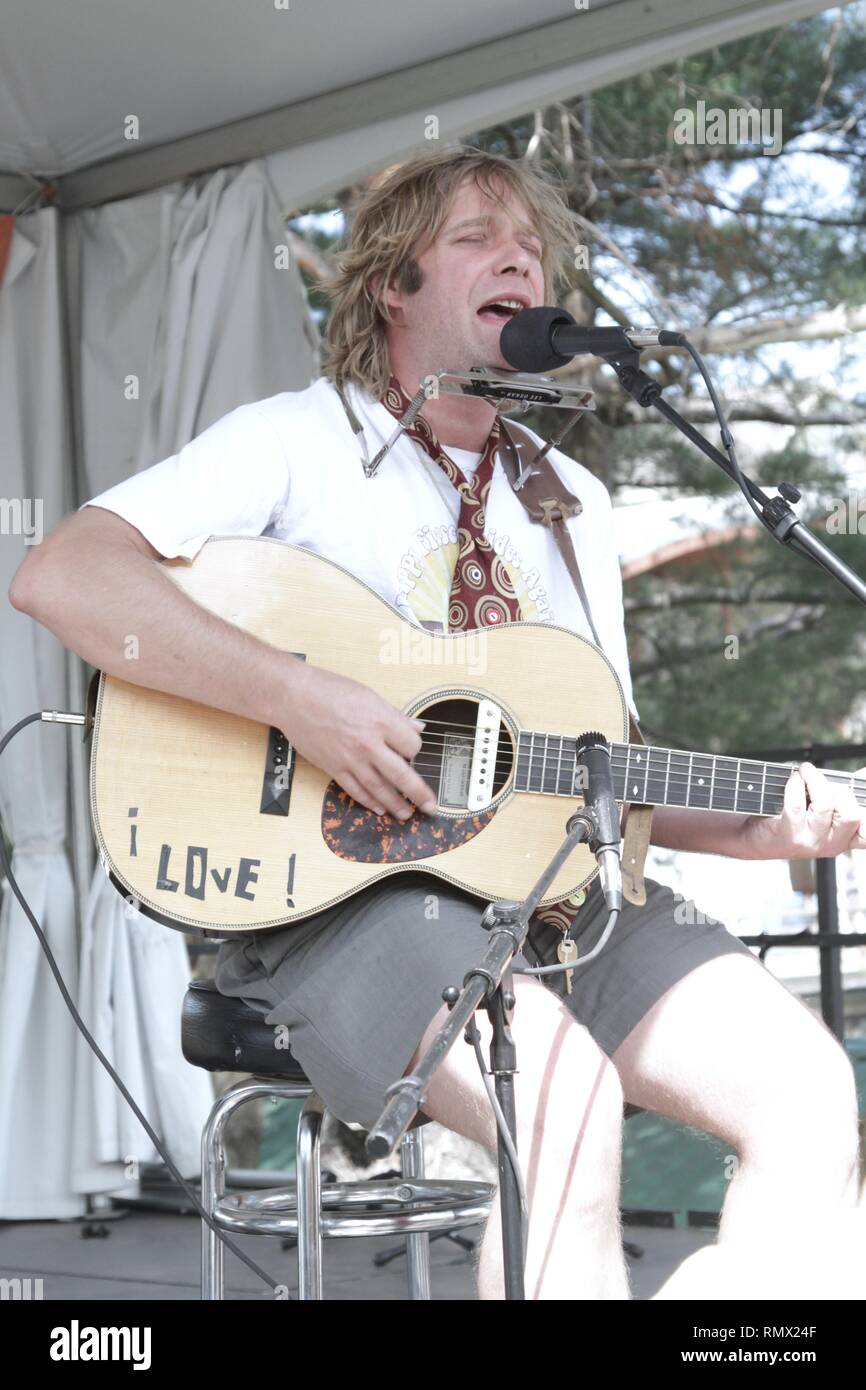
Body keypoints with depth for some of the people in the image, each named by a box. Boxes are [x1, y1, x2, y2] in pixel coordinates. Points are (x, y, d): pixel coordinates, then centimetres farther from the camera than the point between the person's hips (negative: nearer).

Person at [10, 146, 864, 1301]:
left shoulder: (573, 501, 21)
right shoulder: (298, 441, 1)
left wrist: (758, 830, 2)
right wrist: (300, 699, -23)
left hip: (553, 888, 6)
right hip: (334, 889, -6)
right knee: (570, 1101, -33)